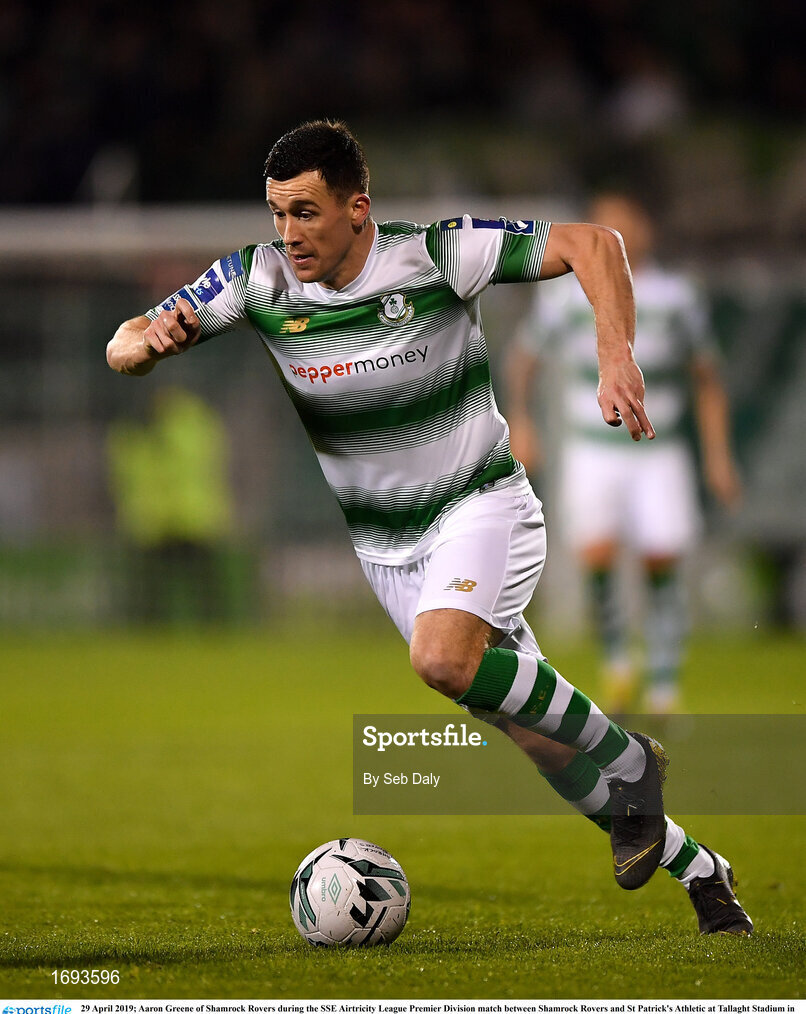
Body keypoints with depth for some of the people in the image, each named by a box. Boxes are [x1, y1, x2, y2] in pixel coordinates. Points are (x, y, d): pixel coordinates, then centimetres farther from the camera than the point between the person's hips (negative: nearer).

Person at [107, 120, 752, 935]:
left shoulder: (437, 255, -20)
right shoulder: (256, 281, -10)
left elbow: (590, 243, -16)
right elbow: (121, 349, -7)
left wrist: (616, 361, -30)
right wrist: (149, 340, -31)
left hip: (479, 506, -4)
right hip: (380, 542, 4)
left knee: (443, 657, -33)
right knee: (526, 729, 5)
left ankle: (625, 760, -12)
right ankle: (695, 869, 22)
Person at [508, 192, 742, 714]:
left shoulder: (676, 296, -1)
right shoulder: (566, 295, -3)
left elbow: (707, 378, 8)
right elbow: (524, 355, 13)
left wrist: (719, 456, 4)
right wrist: (520, 420, 4)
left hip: (660, 456, 1)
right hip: (592, 454, -1)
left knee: (662, 564, -9)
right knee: (598, 551, -22)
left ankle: (665, 692, 4)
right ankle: (617, 659, 2)